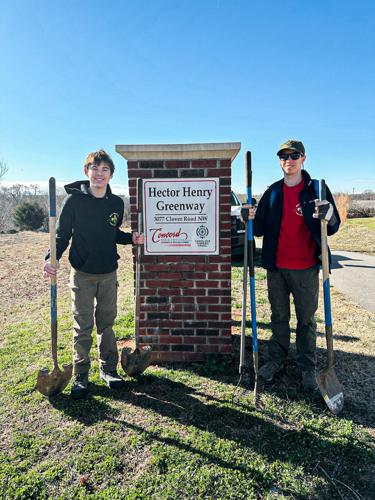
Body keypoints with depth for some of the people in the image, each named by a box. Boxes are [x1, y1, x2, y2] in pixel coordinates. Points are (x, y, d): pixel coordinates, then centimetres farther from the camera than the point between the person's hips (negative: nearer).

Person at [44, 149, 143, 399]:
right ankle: (81, 376, 21)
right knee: (83, 327, 4)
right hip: (82, 274, -3)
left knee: (107, 323, 13)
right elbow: (62, 234, -4)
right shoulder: (75, 200, -8)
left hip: (109, 274, 3)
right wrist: (52, 258, -20)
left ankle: (108, 369, 29)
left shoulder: (117, 203, 3)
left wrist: (131, 238, -3)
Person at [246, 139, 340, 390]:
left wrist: (328, 216, -26)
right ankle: (276, 360, 28)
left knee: (306, 319, 9)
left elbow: (333, 227, -2)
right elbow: (260, 229, 6)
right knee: (279, 317, 14)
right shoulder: (273, 192, 6)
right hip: (276, 268, 3)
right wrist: (252, 219, -16)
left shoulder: (317, 189, -2)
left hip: (306, 269, -2)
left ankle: (308, 367, 23)